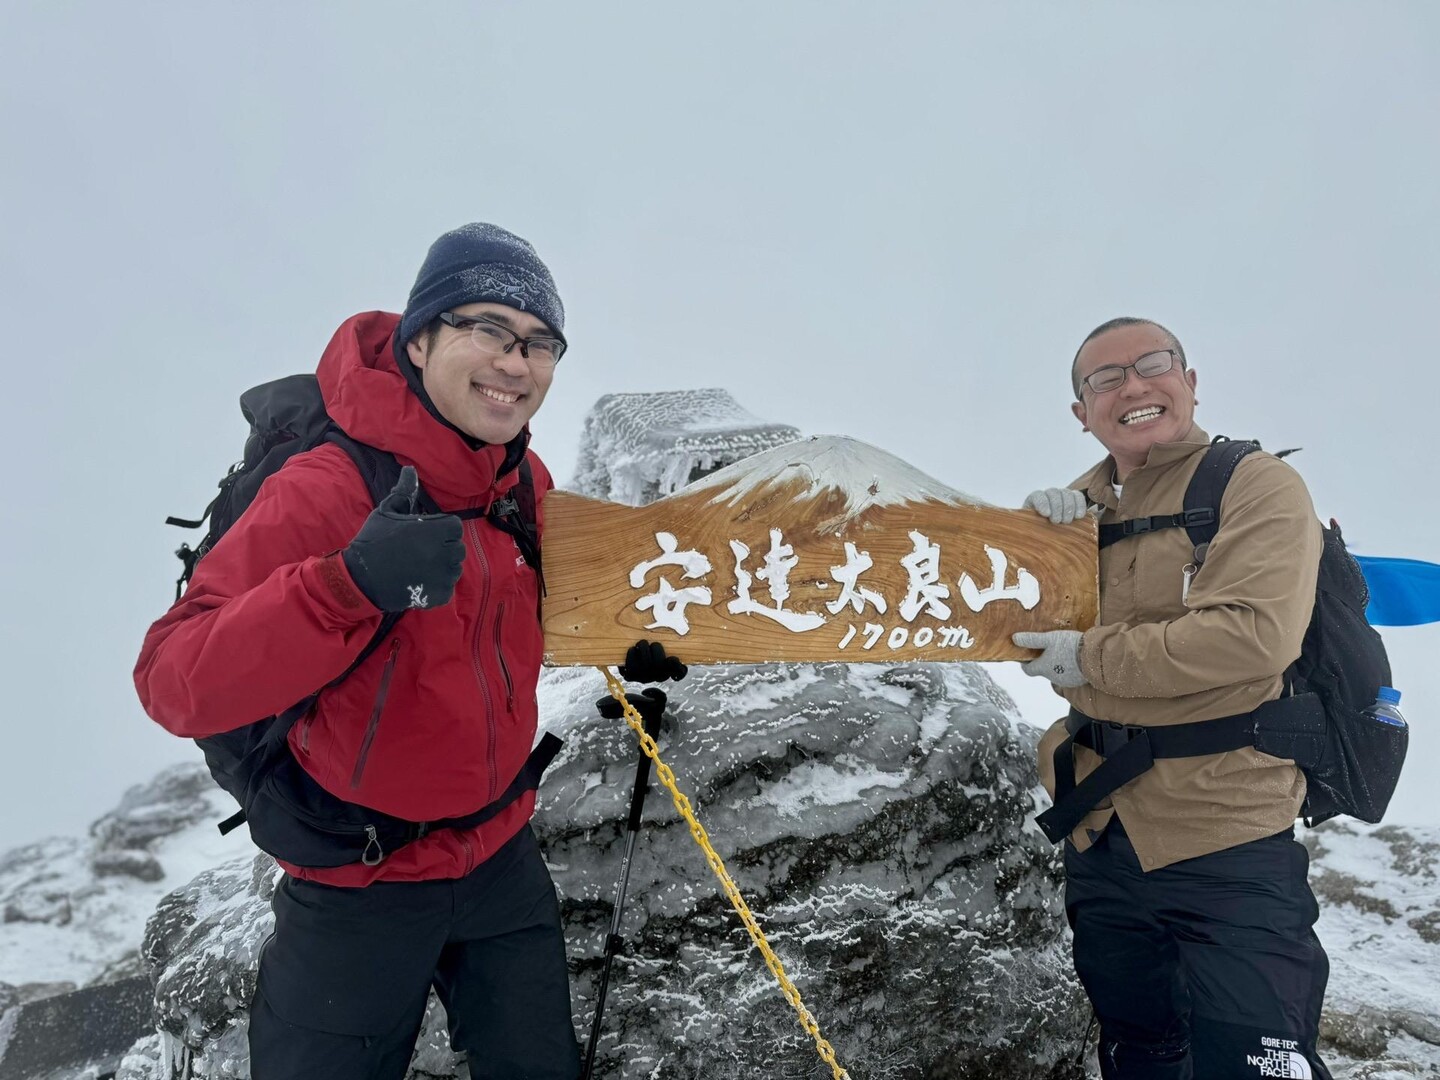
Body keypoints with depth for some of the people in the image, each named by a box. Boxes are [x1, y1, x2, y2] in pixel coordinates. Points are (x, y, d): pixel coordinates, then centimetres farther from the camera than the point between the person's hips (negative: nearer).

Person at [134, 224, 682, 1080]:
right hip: (356, 888, -5)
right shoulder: (327, 490, -26)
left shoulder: (526, 481, -6)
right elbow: (174, 685, -32)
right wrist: (345, 585, -45)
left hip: (504, 857, 6)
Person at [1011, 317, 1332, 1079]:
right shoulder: (1083, 503, 7)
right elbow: (1023, 631, 8)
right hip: (1101, 833, 6)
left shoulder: (1256, 485, -11)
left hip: (1226, 843, -6)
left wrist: (1094, 655, -18)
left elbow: (1255, 634, -25)